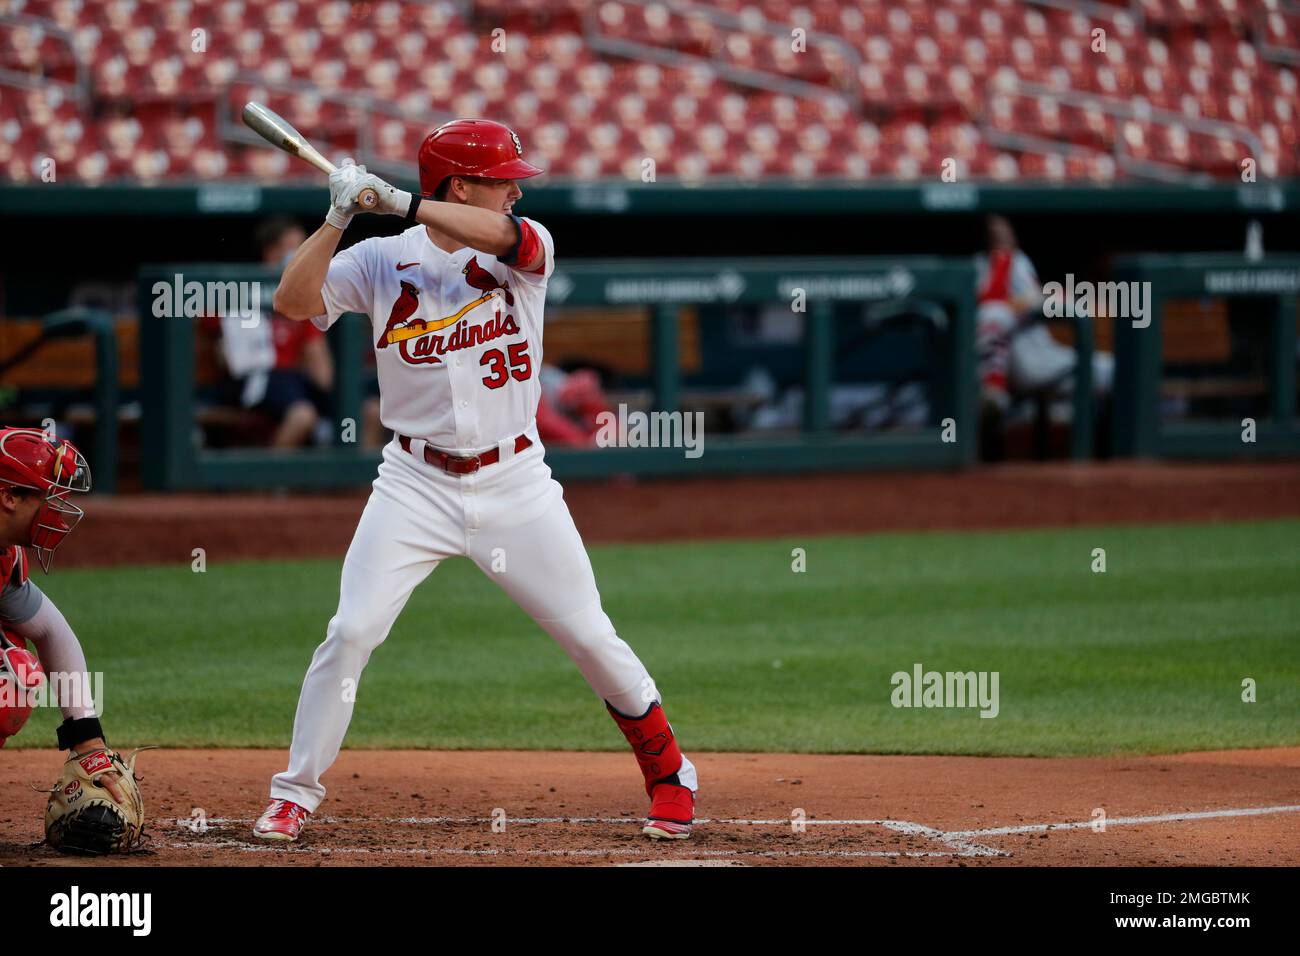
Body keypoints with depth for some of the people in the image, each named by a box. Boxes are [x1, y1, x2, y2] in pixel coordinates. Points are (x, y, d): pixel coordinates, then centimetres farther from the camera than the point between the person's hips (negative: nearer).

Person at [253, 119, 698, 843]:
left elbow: (503, 235, -25)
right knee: (352, 633, -11)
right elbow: (294, 301, -12)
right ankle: (295, 796, 1)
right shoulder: (383, 260, -2)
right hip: (417, 484, -1)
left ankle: (669, 771, 23)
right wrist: (339, 217, -22)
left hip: (515, 481, 1)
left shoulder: (525, 250, -1)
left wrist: (398, 202, -30)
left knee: (592, 639, 3)